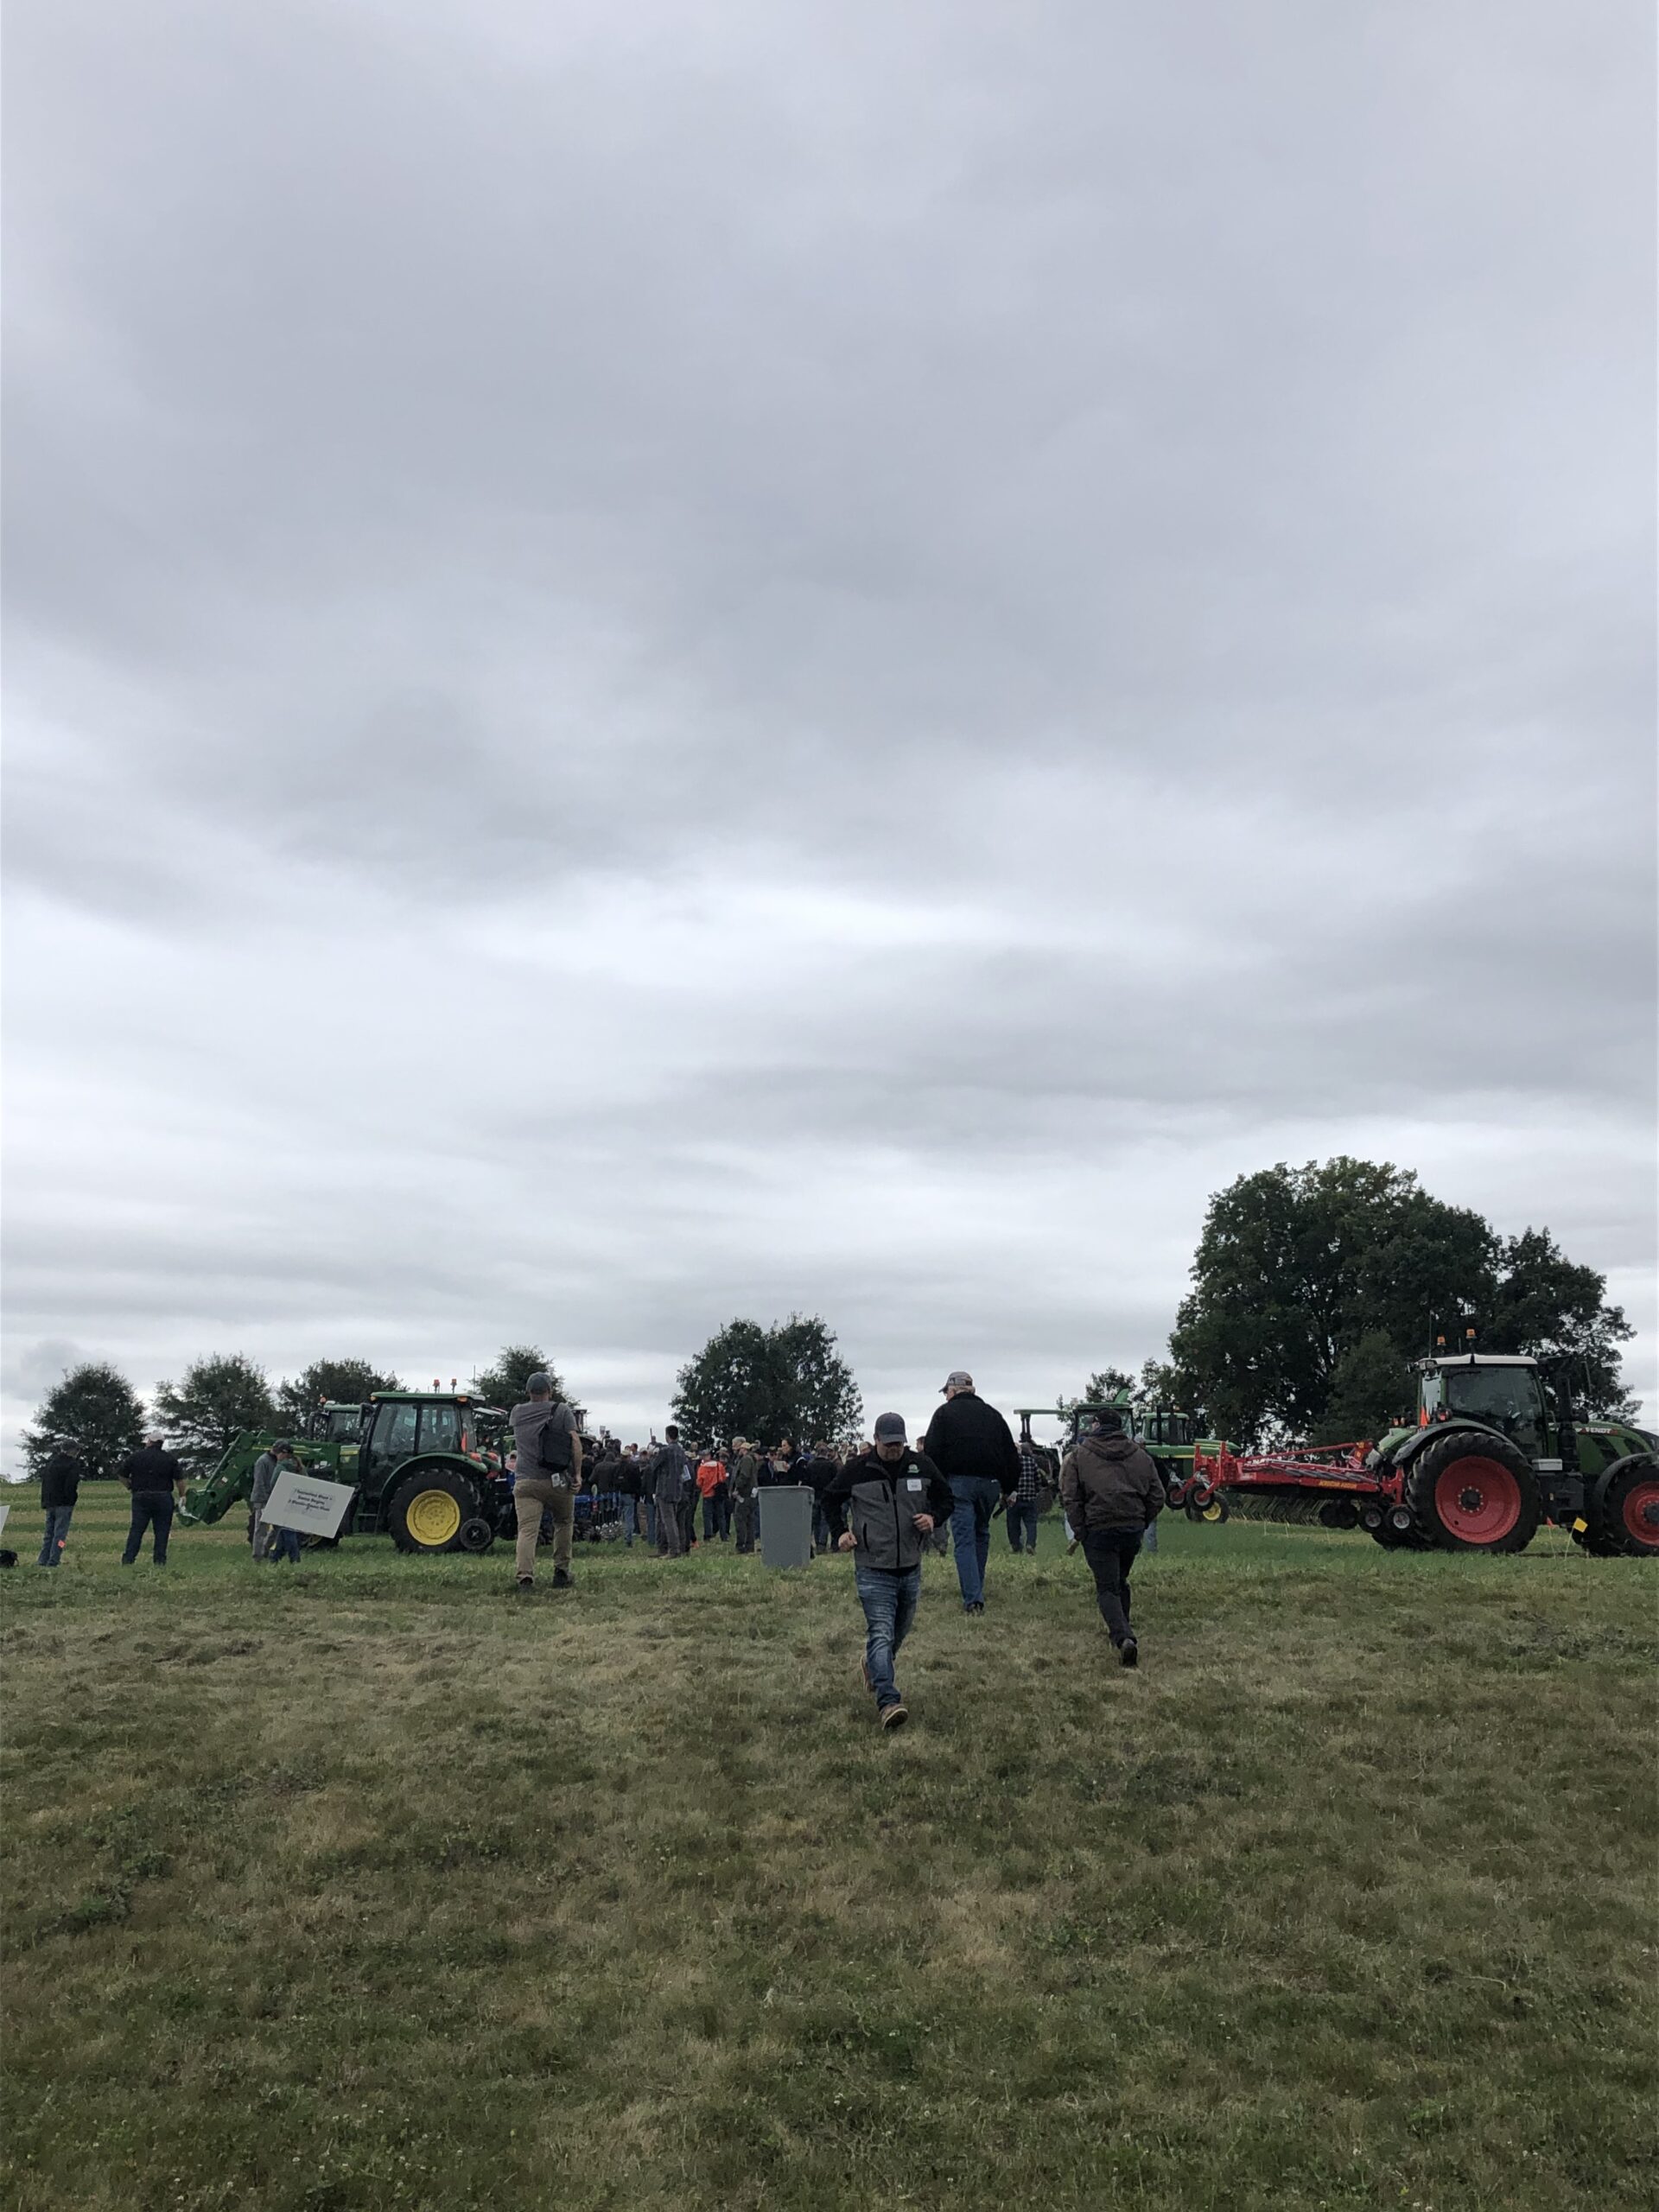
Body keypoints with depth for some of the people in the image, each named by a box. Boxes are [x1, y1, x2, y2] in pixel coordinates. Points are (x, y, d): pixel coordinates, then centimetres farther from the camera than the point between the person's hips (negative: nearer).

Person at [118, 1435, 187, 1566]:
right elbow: (180, 1479, -2)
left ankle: (128, 1559, -2)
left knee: (136, 1529, 4)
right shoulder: (169, 1458, 3)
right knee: (162, 1530, 4)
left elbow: (122, 1475, 6)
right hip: (163, 1499, -1)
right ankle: (160, 1561, 1)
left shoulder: (135, 1457, 3)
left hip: (141, 1497, 1)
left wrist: (130, 1487, 20)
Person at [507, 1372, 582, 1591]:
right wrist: (578, 1473, -7)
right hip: (558, 1481, -1)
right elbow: (575, 1441, -8)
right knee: (564, 1524, 19)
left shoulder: (517, 1413, 14)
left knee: (526, 1530, -6)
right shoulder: (562, 1411, 3)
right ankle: (561, 1572, 18)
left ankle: (525, 1576, -22)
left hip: (525, 1482, 1)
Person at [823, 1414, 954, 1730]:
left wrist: (933, 1517, -9)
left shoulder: (922, 1466, -1)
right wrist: (840, 1531, -6)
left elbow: (946, 1498, 12)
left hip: (910, 1568, 4)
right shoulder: (857, 1469, -8)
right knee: (881, 1633, -15)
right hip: (873, 1570, -4)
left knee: (900, 1631, 20)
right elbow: (831, 1499, 8)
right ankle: (887, 1702, -18)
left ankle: (873, 1665, 48)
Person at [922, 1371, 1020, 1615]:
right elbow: (1011, 1455, 16)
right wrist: (1008, 1489, 22)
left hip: (959, 1482, -4)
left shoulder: (945, 1413, 3)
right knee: (981, 1535, 20)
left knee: (964, 1540, -2)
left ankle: (972, 1598, -10)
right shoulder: (992, 1414, 15)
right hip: (990, 1482, 4)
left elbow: (931, 1452, -5)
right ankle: (976, 1591, 24)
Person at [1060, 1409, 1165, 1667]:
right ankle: (1122, 1633, 32)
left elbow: (1070, 1498, -4)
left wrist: (1081, 1530, 0)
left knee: (1107, 1589, -1)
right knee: (1120, 1583, 23)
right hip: (1133, 1530, 4)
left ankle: (1124, 1638, -22)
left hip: (1099, 1531, -4)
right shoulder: (1141, 1456, 11)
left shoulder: (1079, 1455, 2)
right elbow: (1157, 1497, 10)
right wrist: (1141, 1524, 17)